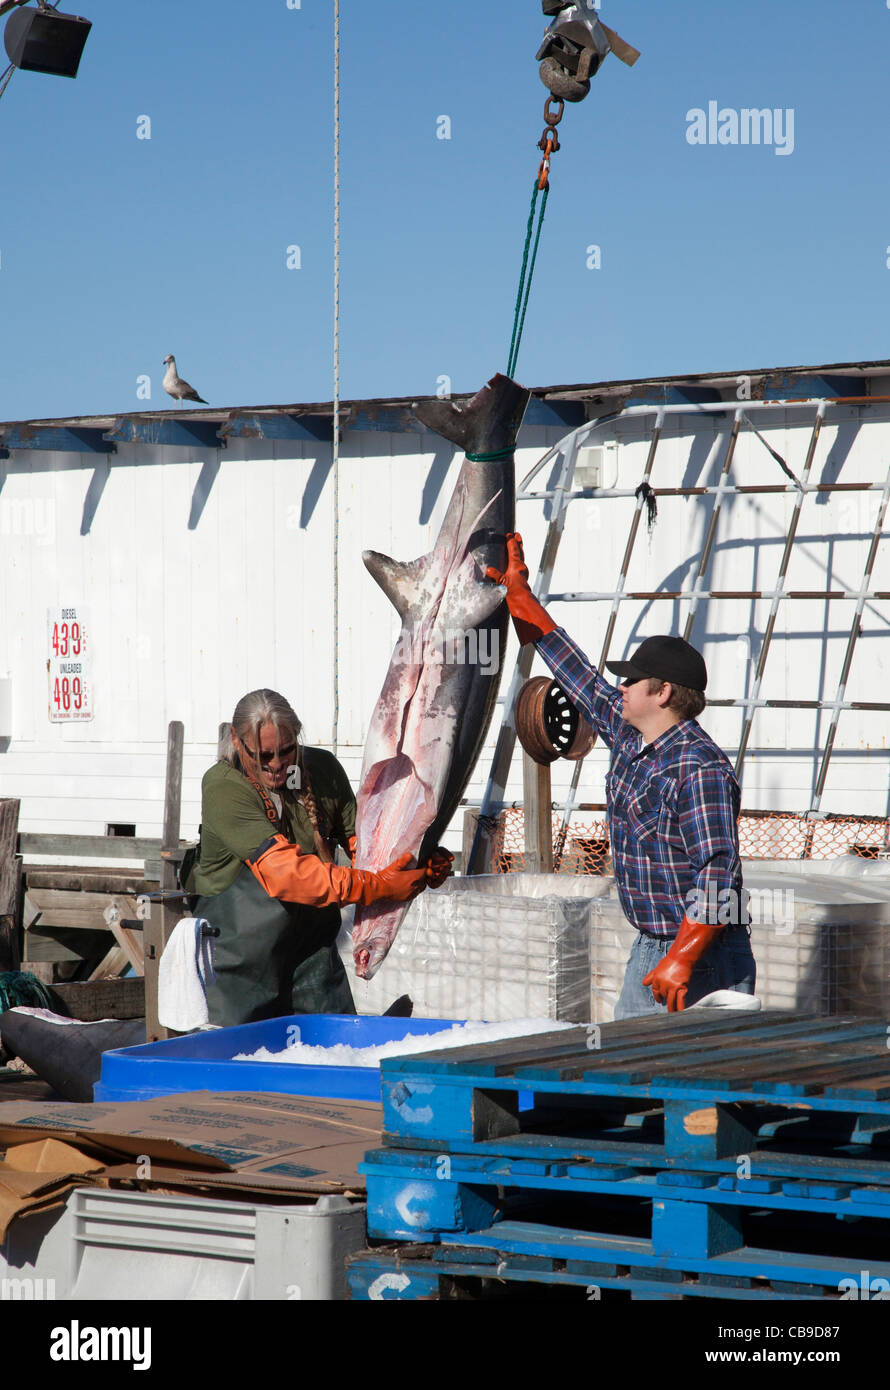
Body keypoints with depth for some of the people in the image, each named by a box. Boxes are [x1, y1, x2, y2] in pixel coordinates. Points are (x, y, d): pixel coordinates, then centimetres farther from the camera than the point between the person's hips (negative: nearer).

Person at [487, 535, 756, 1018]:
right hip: (649, 950, 9)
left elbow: (719, 872, -25)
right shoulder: (629, 738, 9)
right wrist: (520, 597, 26)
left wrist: (682, 960, -29)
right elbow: (582, 679, 22)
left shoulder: (700, 768, -19)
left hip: (703, 959, -9)